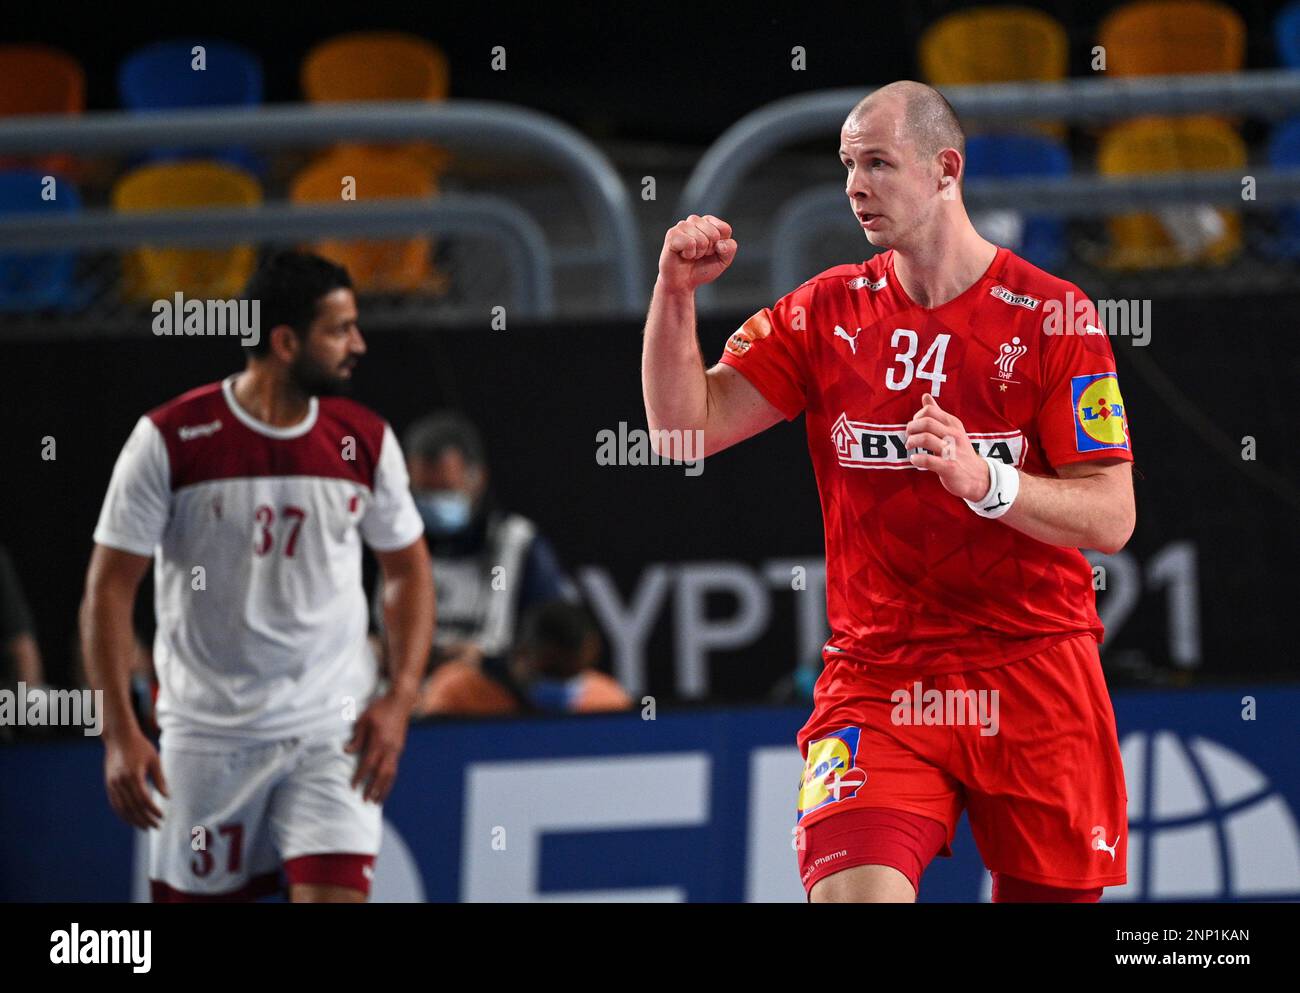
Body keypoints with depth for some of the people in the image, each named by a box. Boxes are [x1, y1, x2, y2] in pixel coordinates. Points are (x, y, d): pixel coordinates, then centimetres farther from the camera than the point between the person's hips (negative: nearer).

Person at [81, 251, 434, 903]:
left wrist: (400, 699, -1)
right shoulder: (169, 439, -9)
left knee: (334, 900, -12)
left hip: (334, 727, 1)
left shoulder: (366, 441, 0)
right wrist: (120, 733, -12)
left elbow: (408, 570, 12)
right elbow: (109, 588, -6)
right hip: (207, 732, -1)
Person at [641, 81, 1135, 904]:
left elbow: (1111, 519, -8)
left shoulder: (1053, 314, -3)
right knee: (853, 891, -22)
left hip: (1035, 677, -1)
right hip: (876, 676, 1)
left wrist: (986, 482, -24)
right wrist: (676, 293, -12)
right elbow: (685, 427, 1)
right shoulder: (828, 310, 8)